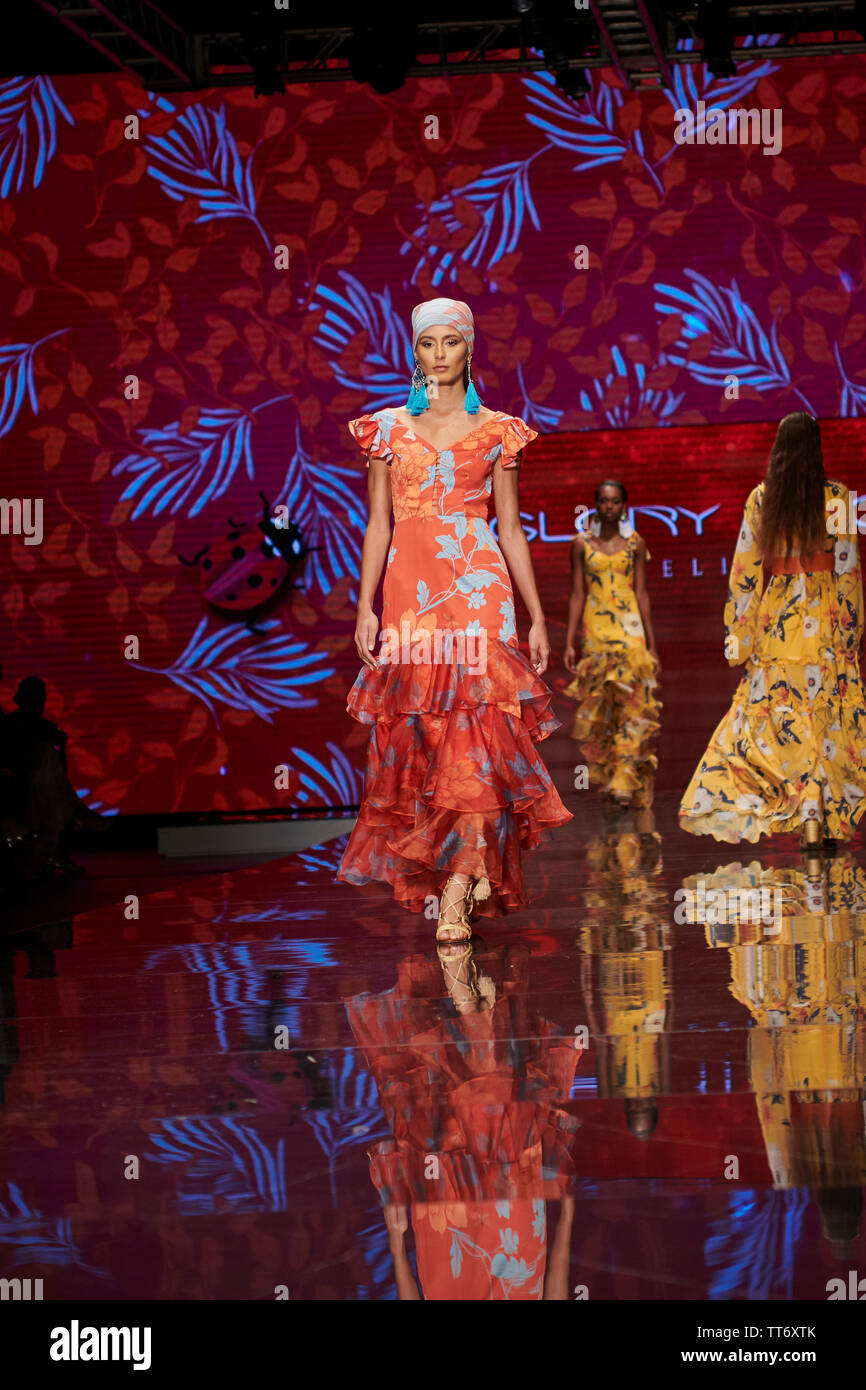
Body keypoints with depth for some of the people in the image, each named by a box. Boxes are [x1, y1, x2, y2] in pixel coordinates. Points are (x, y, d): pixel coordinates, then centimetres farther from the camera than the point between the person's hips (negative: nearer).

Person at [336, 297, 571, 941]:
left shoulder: (496, 431, 8)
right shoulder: (388, 429, 11)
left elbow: (511, 529, 9)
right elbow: (379, 525, 10)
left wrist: (537, 617, 5)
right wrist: (365, 608, 0)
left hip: (479, 589, -2)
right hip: (408, 592, 2)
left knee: (472, 726, -14)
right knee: (417, 733, 0)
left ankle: (456, 887, -19)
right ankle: (471, 869, 11)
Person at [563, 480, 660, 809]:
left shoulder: (635, 543, 7)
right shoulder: (582, 544, 7)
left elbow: (642, 594, 7)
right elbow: (577, 594, 6)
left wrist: (651, 644, 4)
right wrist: (569, 642, 0)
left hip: (630, 628, -1)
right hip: (595, 630, 1)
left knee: (631, 706, -10)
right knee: (599, 710, 1)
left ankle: (625, 782, -10)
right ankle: (606, 781, 10)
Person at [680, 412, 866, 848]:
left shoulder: (760, 499, 0)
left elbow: (746, 569, 1)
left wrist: (738, 630, 7)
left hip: (776, 615, 2)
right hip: (825, 618, -2)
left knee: (777, 713, 6)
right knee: (826, 714, 4)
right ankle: (825, 823, 3)